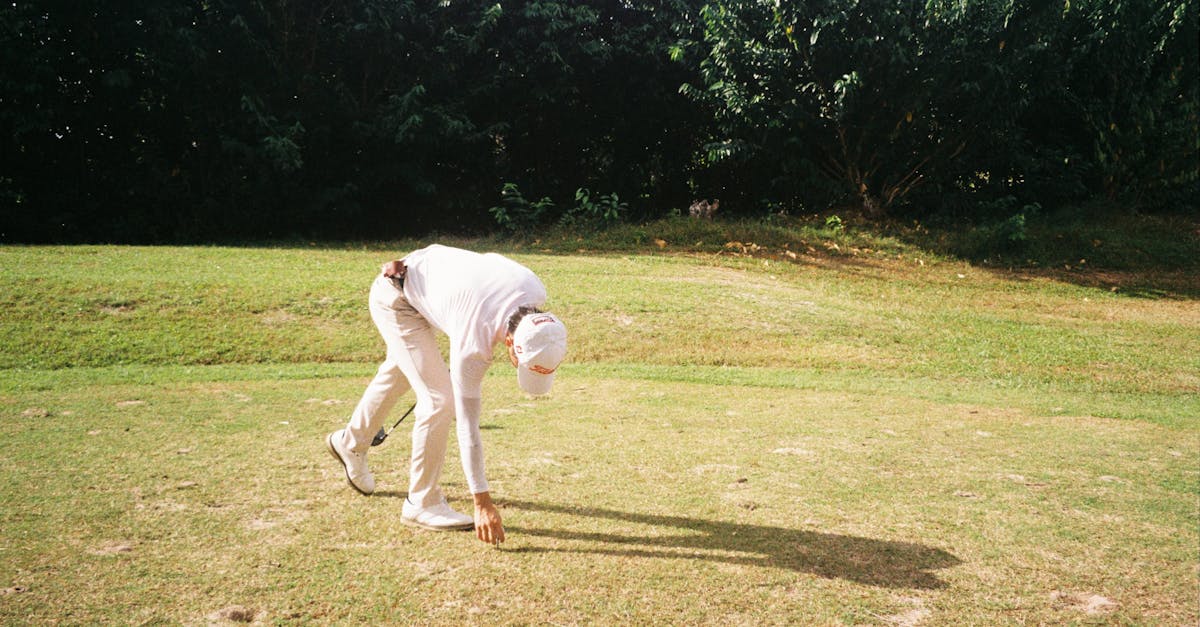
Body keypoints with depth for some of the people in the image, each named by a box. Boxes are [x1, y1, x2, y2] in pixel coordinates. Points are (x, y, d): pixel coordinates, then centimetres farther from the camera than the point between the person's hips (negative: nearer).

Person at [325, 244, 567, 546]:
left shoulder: (536, 292, -24)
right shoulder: (474, 342, -39)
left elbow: (492, 262, -1)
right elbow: (467, 423, -31)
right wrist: (482, 502, -28)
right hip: (394, 300, -8)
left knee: (399, 374, 26)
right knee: (440, 399, -17)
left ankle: (351, 442, 51)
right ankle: (422, 503, -2)